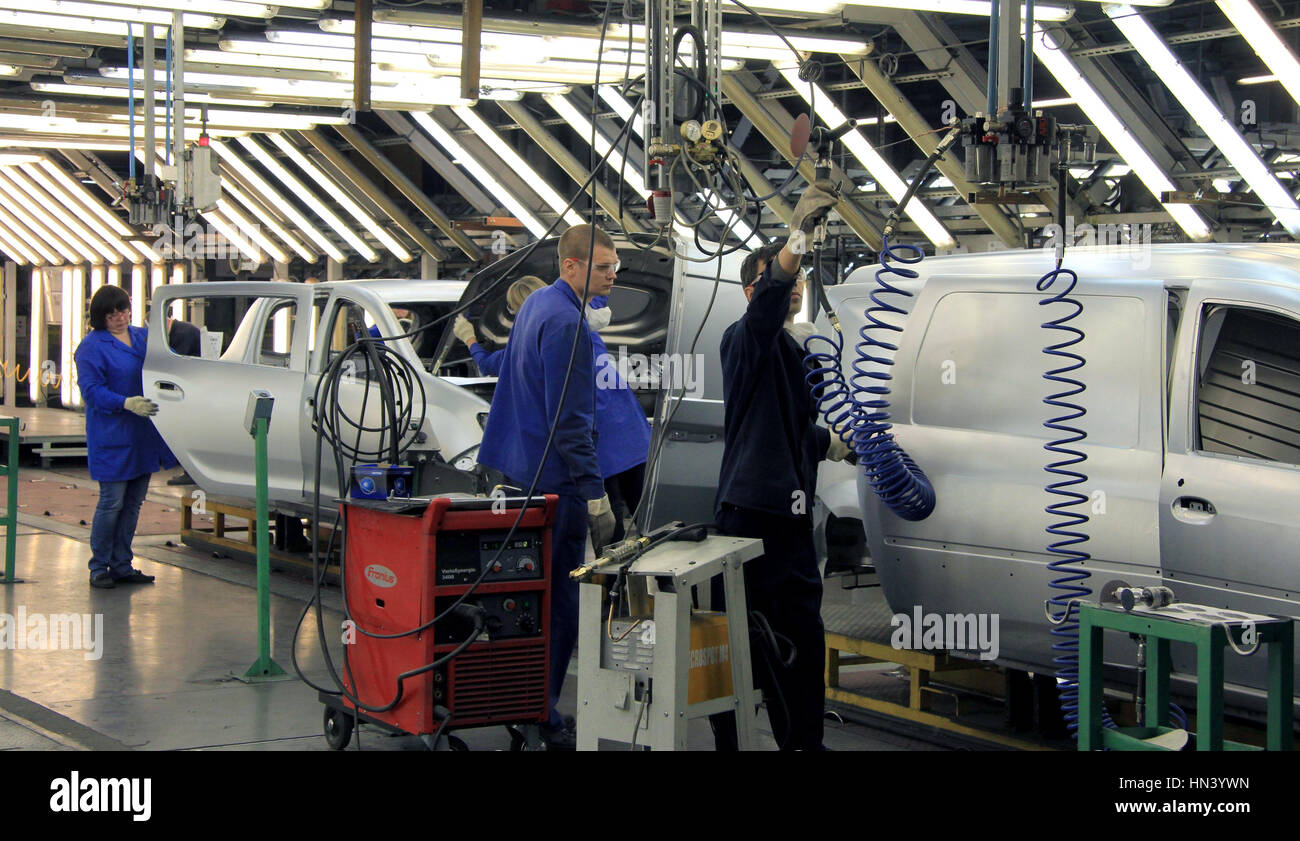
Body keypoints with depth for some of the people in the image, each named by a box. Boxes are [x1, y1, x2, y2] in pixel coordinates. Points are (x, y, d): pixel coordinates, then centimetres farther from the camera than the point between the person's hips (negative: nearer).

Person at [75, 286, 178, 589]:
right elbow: (91, 391, -15)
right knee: (112, 503, -4)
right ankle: (99, 567, 7)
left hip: (143, 437, 7)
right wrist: (126, 403, -27)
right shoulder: (92, 346, -7)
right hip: (111, 437, -7)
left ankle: (122, 565, 19)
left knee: (133, 503, 11)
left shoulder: (142, 336, 13)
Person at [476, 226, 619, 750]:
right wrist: (596, 496, -20)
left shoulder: (536, 304, 14)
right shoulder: (566, 323, -18)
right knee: (560, 600, -6)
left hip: (521, 468, 10)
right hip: (555, 481, -10)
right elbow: (571, 421, -21)